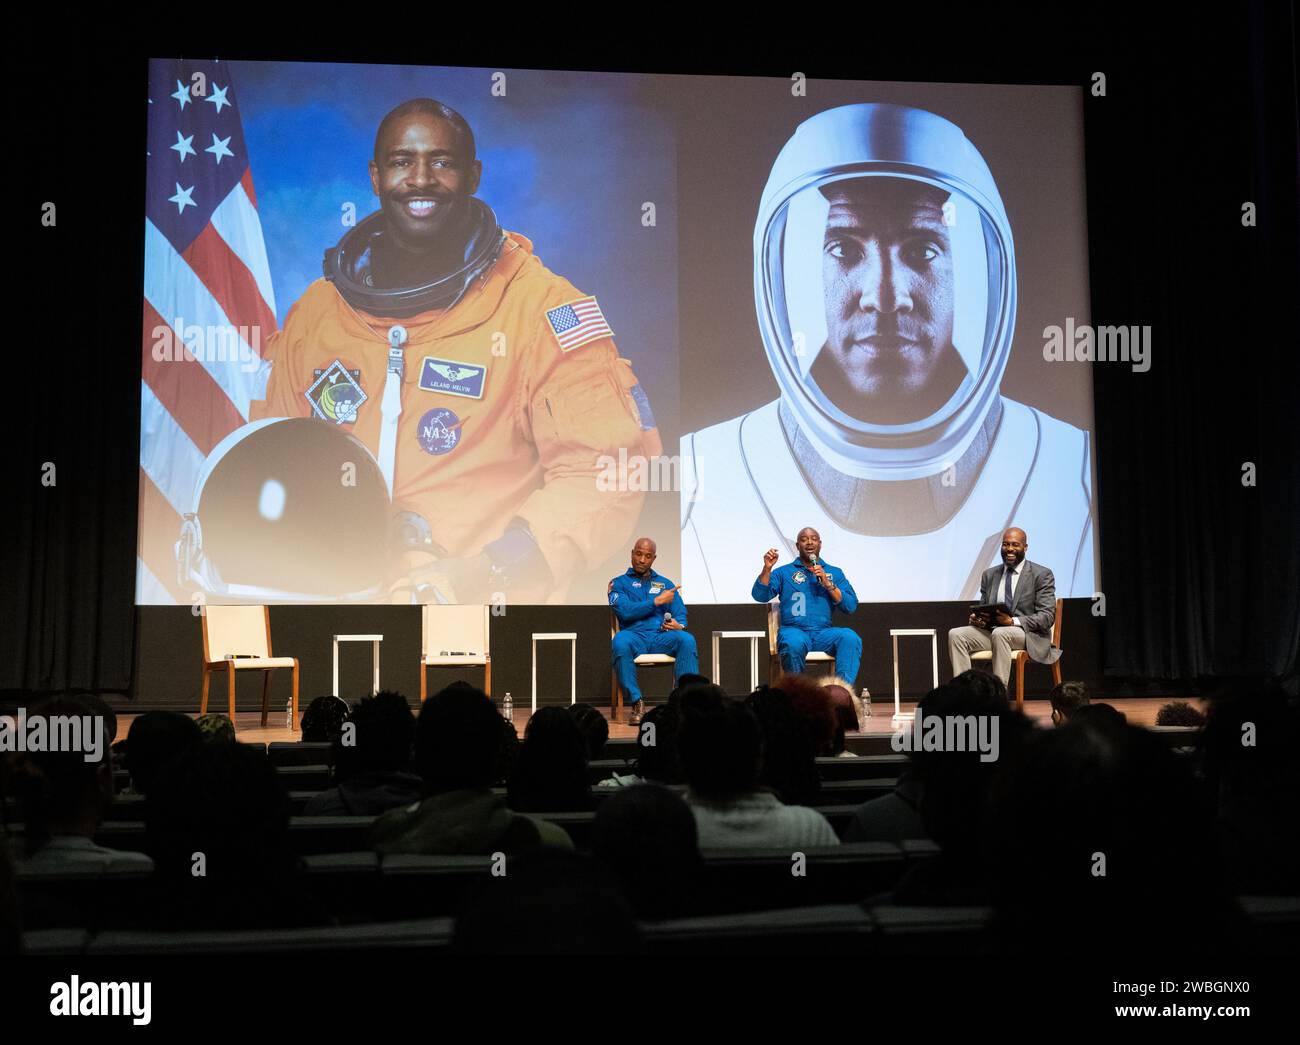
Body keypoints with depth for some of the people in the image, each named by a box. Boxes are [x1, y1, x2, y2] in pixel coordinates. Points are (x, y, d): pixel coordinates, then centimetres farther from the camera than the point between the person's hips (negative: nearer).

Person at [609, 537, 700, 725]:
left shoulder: (666, 584, 23)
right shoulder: (619, 583, 15)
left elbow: (681, 614, 14)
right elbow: (624, 611, -4)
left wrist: (679, 625, -11)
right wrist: (656, 601, -6)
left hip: (662, 637, 2)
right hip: (635, 635, -2)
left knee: (687, 639, -32)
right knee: (620, 641, -38)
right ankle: (637, 703, -31)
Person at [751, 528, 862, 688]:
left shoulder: (834, 573, 19)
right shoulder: (784, 572, 16)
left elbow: (851, 606, 7)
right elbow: (760, 596, 2)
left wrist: (827, 583, -4)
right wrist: (767, 569, -11)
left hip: (824, 632, 2)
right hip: (794, 630, -2)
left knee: (851, 638, -30)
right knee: (794, 644, -38)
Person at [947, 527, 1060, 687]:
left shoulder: (1042, 575, 1)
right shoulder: (989, 575, 17)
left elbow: (1047, 617, -7)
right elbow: (982, 608, 21)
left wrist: (1012, 621, -21)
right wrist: (976, 619, -6)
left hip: (1028, 635, -5)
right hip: (991, 630, 5)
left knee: (1000, 633, -38)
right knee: (955, 634, -20)